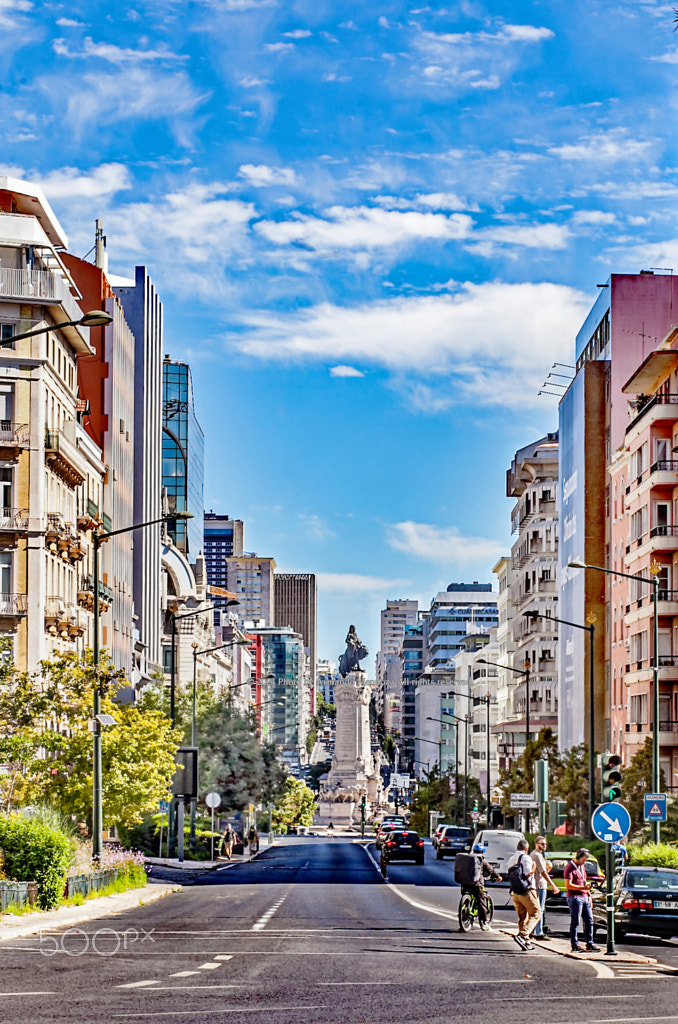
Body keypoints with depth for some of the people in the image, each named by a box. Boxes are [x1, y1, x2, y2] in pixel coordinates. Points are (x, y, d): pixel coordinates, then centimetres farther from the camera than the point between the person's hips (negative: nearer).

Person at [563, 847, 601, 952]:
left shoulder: (582, 866, 19)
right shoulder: (570, 867, -9)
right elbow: (568, 885, -17)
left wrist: (589, 895, 18)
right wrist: (582, 888, -24)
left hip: (584, 897, 8)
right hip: (574, 897, -8)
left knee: (589, 920, 6)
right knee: (575, 922, -4)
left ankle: (589, 944, 10)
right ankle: (574, 945, -1)